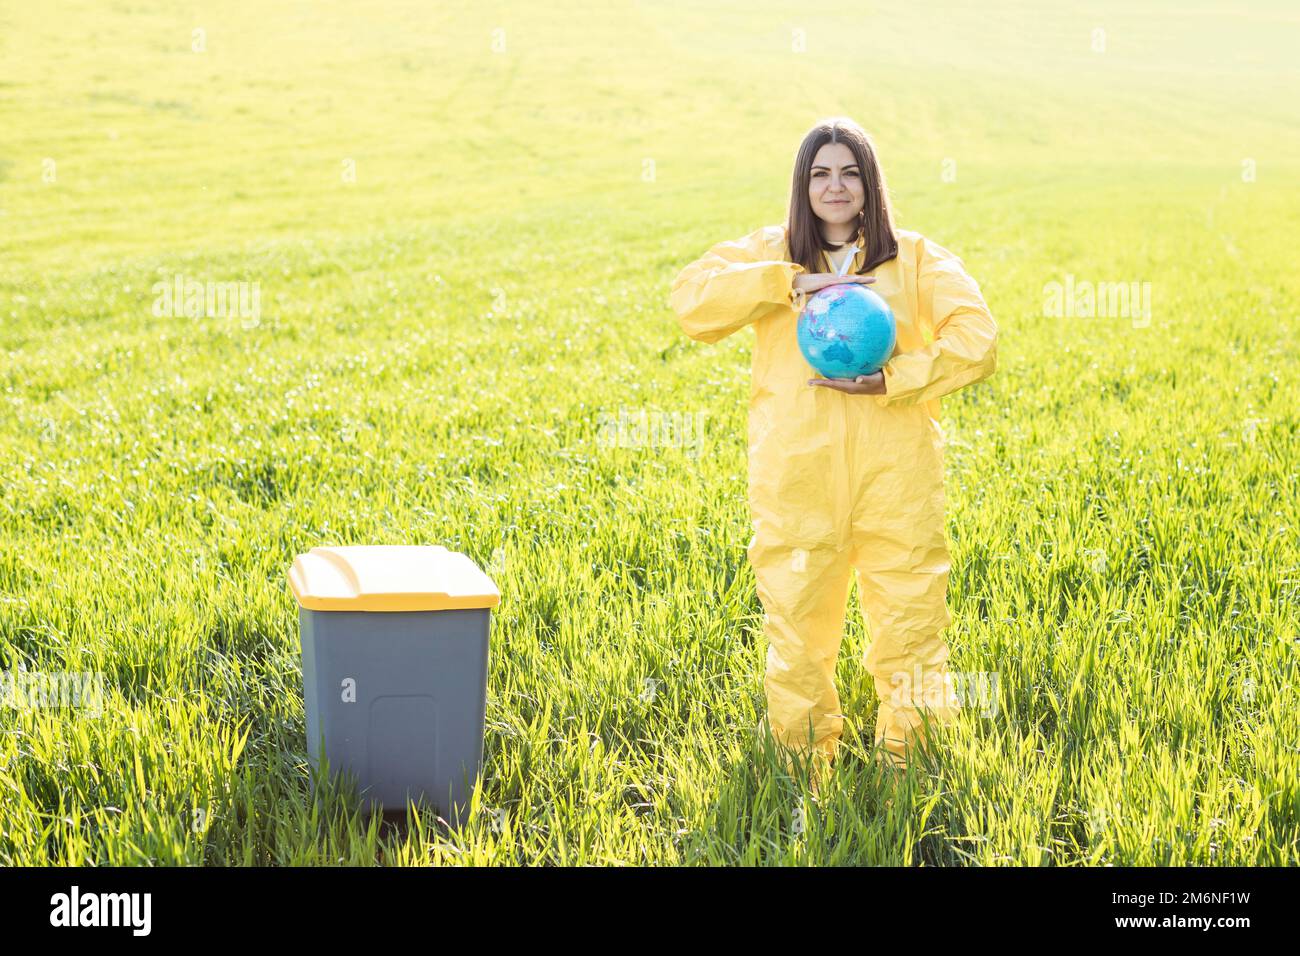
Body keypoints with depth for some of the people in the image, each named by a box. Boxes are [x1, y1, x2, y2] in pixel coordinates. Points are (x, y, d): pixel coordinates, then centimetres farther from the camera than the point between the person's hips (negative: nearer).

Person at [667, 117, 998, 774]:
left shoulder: (916, 259, 8)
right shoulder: (771, 253, 11)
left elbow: (976, 342, -5)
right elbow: (689, 298, -6)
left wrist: (890, 381, -16)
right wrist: (794, 281, -14)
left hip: (896, 480, 0)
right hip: (795, 484, 0)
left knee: (909, 622, 2)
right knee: (795, 624, 5)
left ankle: (905, 759, 18)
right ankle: (803, 759, 22)